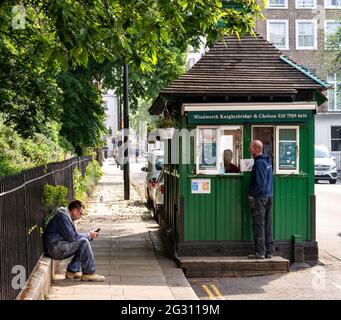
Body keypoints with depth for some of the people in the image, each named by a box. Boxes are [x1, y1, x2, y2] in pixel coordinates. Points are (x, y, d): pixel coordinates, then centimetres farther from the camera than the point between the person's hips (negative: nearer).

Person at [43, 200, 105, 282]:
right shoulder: (62, 217, -15)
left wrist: (90, 236, 7)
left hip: (59, 248, 11)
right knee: (84, 242, -17)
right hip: (54, 248, -11)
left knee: (84, 243, 12)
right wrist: (88, 235, -8)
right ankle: (89, 274, -14)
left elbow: (73, 236, 21)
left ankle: (72, 270, 6)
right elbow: (72, 237, -21)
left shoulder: (67, 217, 18)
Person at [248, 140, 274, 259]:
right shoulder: (267, 160, 14)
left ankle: (260, 252, -1)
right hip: (269, 196, 9)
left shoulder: (259, 163, -15)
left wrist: (251, 194, -12)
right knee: (268, 225, 11)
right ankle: (269, 252, 15)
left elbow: (260, 183, -21)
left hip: (259, 197, -9)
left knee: (258, 225, -4)